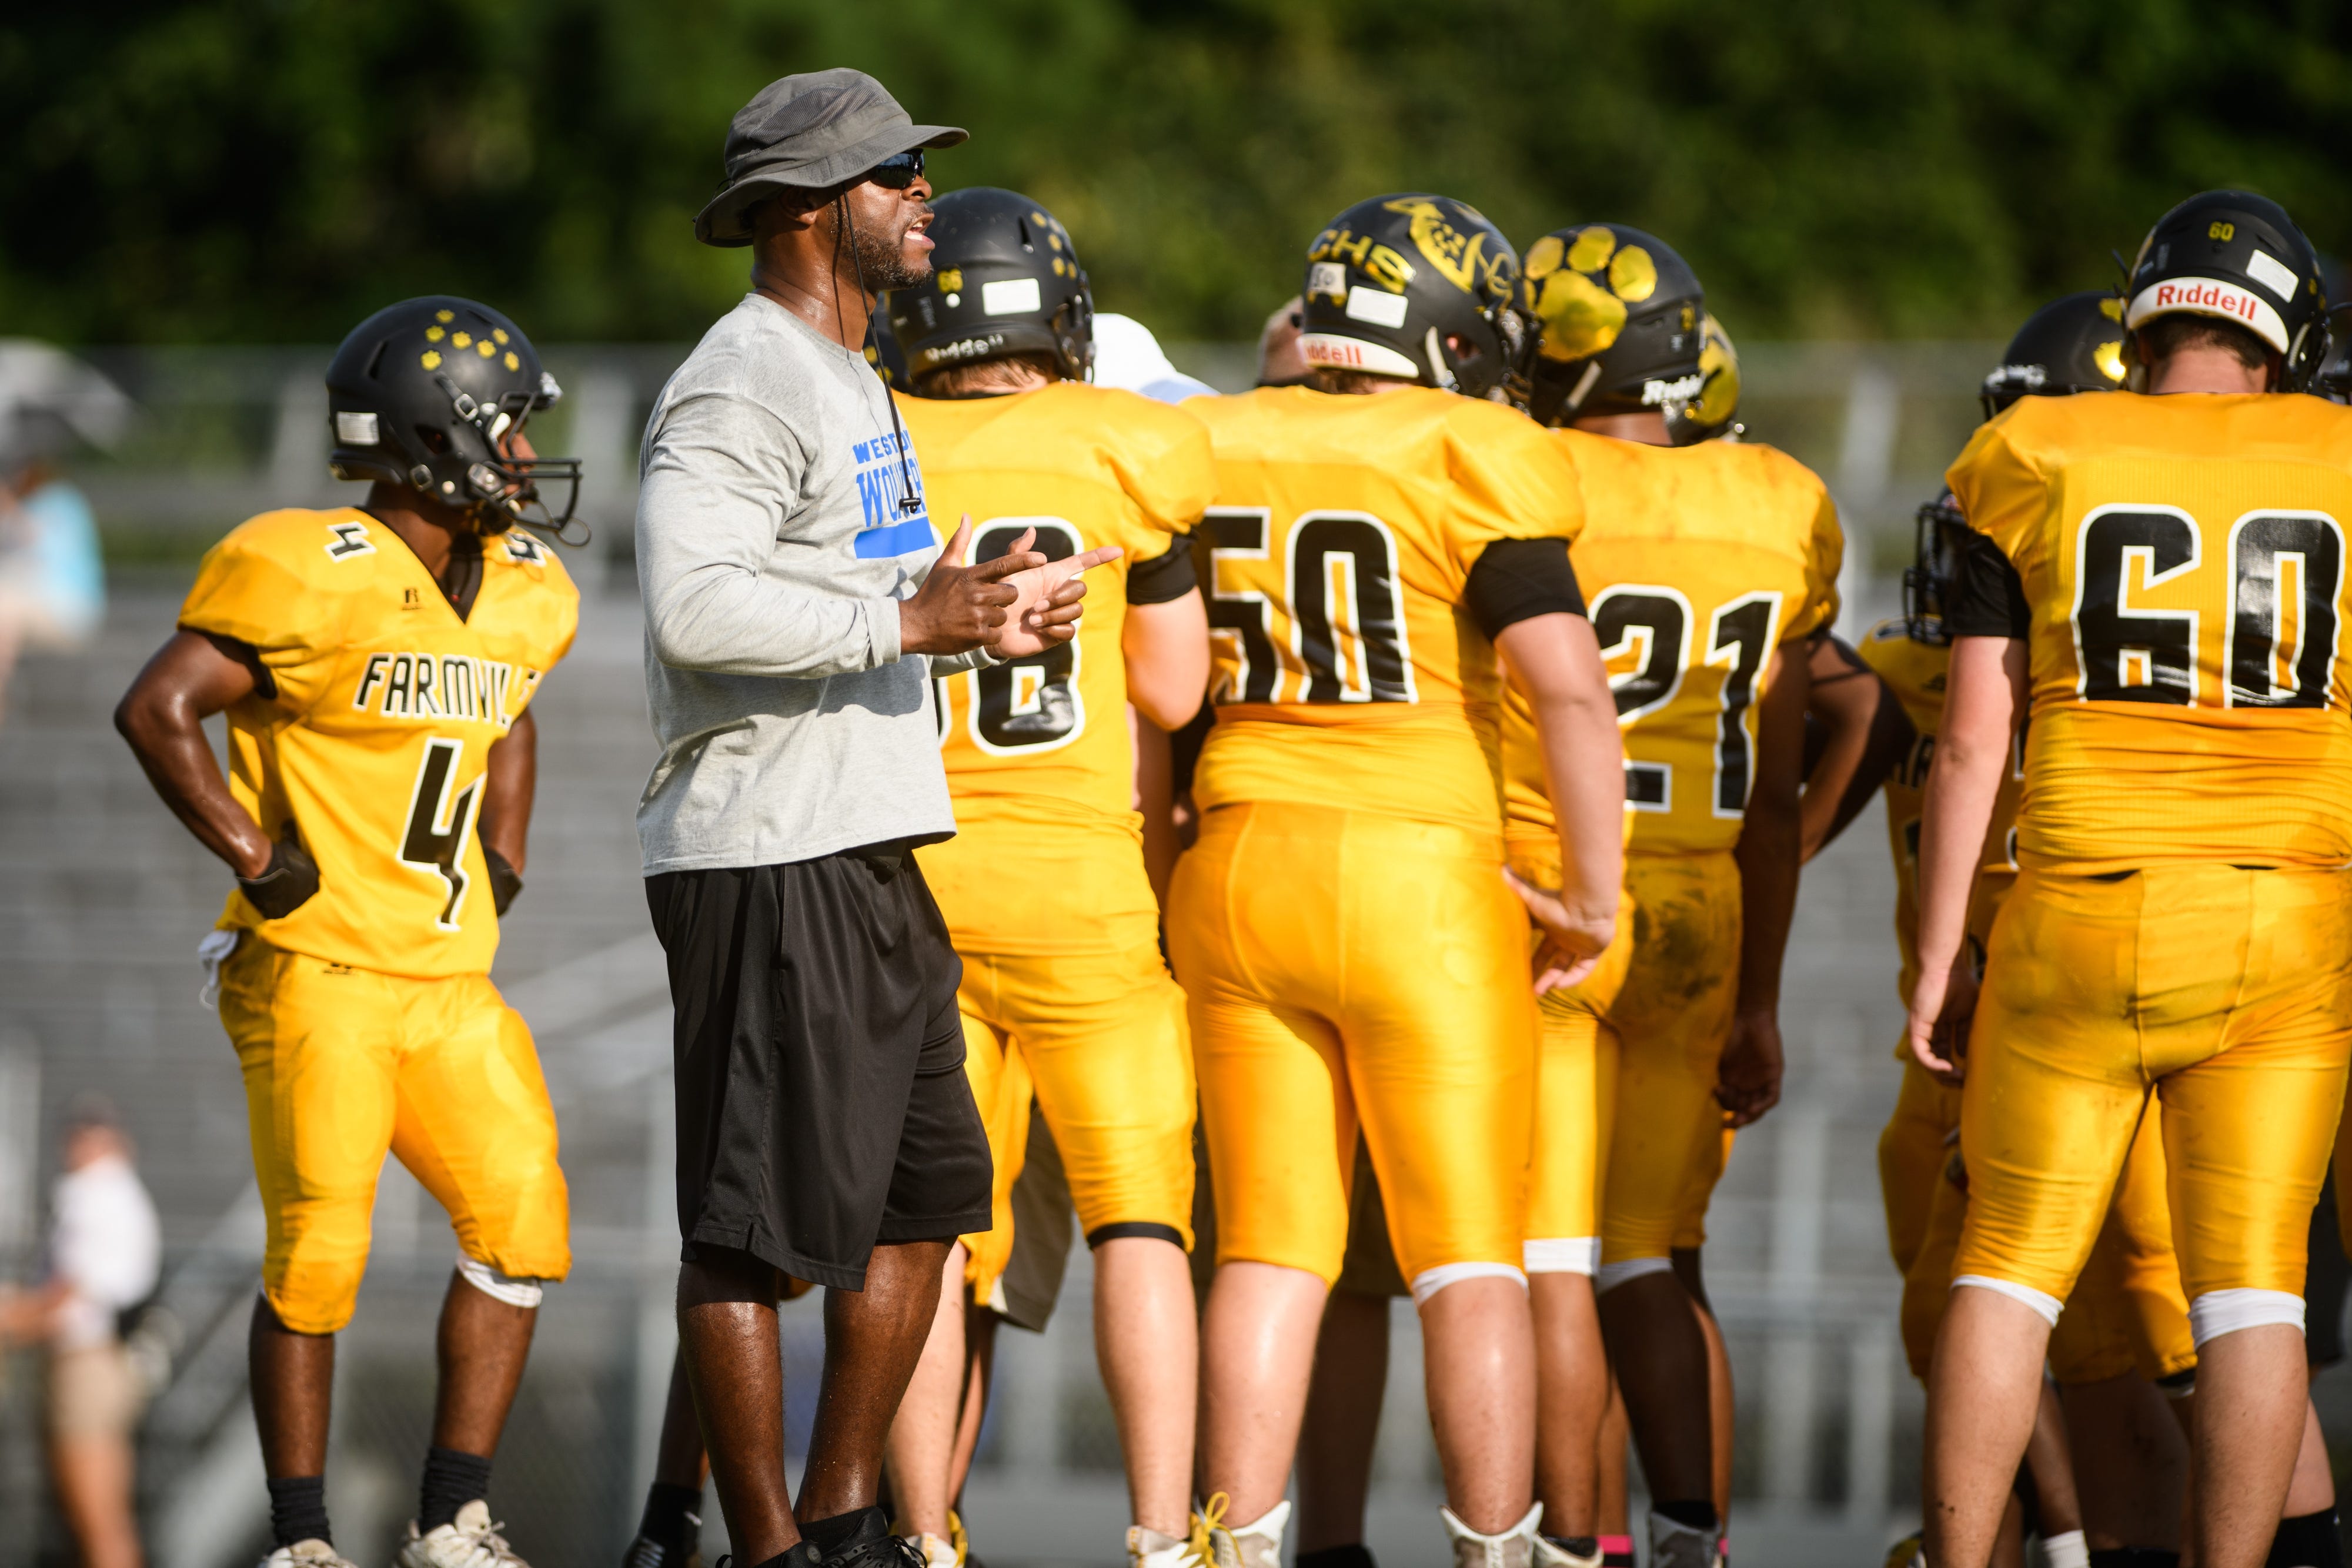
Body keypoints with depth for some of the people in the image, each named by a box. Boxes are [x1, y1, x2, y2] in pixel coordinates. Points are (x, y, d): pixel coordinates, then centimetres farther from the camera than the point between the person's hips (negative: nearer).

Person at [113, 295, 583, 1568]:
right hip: (318, 977, -7)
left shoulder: (523, 594, 9)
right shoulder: (310, 577, -15)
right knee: (318, 1257, -8)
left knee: (521, 1224, -3)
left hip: (449, 984, 7)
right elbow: (156, 710, -14)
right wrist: (259, 858, -13)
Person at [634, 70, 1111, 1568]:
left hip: (870, 854, 11)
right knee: (762, 1221, -4)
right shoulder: (742, 391, -14)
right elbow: (697, 606, -26)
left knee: (922, 1196, 14)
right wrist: (908, 620, -22)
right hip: (767, 865, -11)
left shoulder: (852, 382, 19)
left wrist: (973, 610, 9)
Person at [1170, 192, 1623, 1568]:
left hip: (1238, 870, 4)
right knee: (1472, 1261, 4)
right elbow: (1573, 691, -14)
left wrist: (1162, 845, 21)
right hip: (1418, 876, -4)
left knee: (1271, 1252, 8)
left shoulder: (1206, 455, 6)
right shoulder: (1474, 466, -8)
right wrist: (1593, 900, -4)